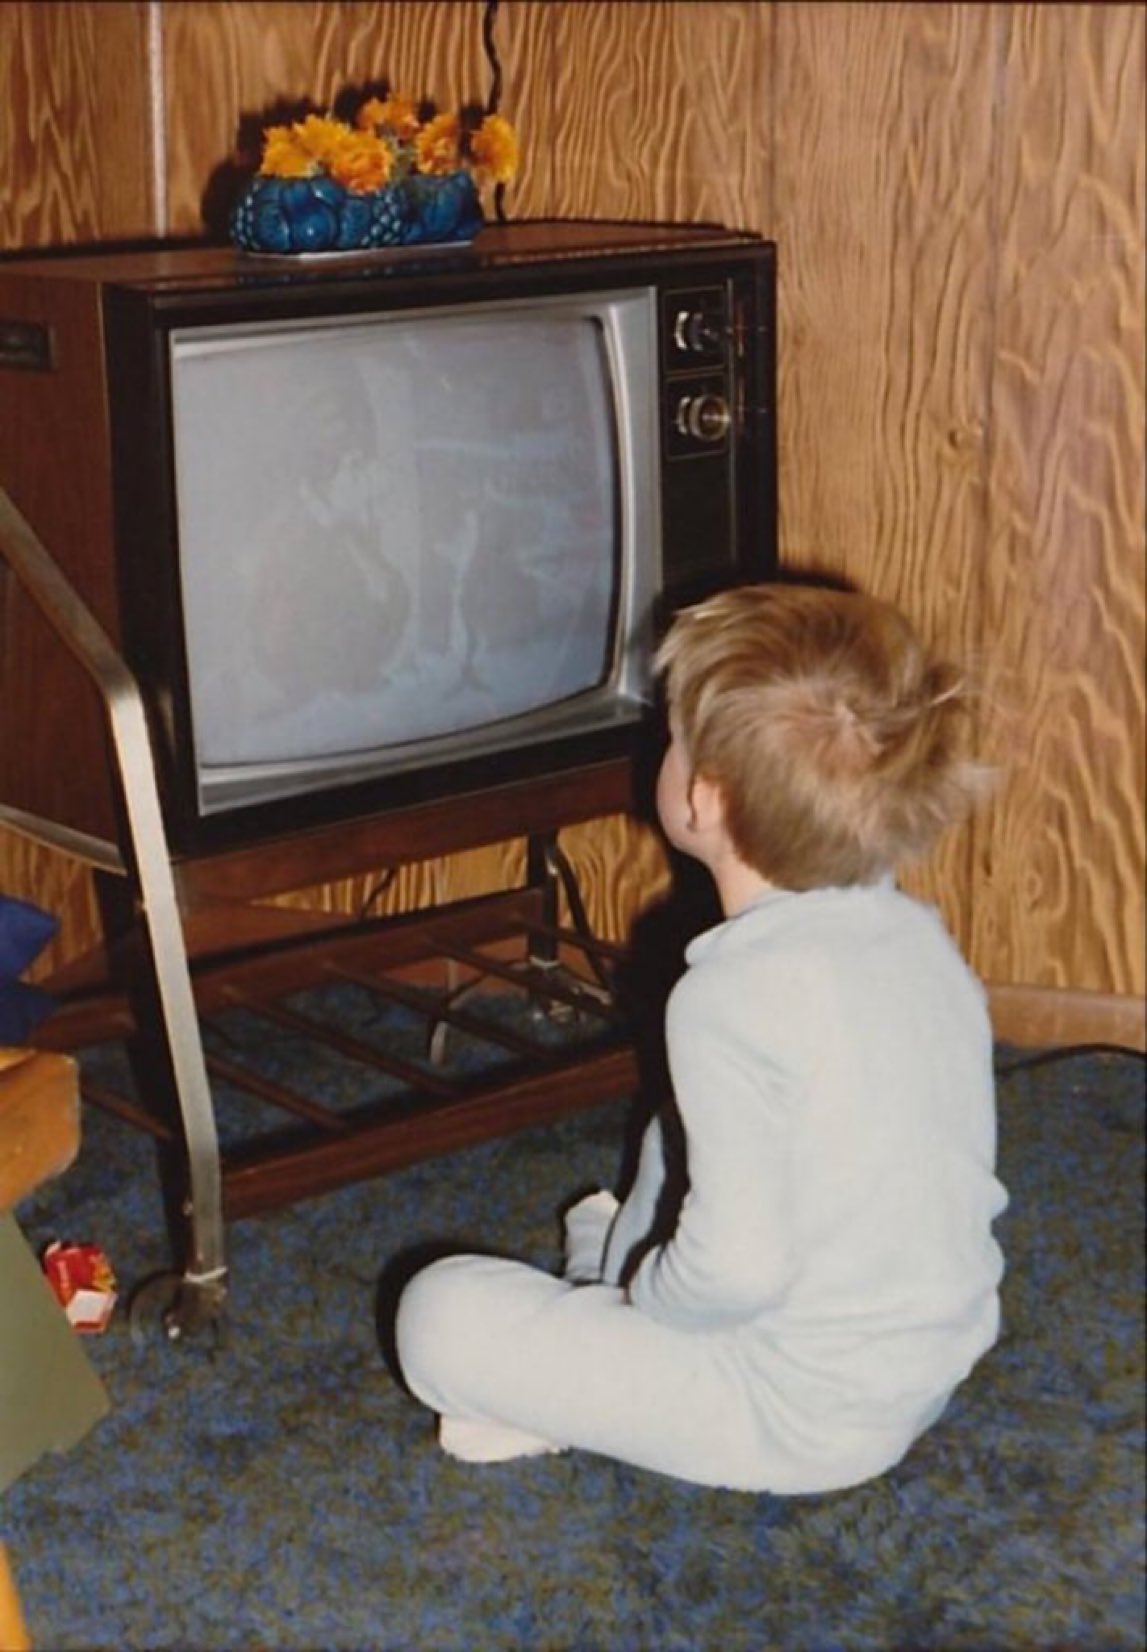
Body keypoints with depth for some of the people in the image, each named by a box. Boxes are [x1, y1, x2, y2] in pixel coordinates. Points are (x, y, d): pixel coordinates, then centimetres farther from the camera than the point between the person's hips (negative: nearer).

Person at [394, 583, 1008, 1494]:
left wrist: (635, 1296, -7)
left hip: (808, 1419, -8)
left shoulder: (732, 995, -26)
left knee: (442, 1313, -8)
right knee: (678, 1140, 26)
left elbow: (737, 1266, -29)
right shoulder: (919, 934, -3)